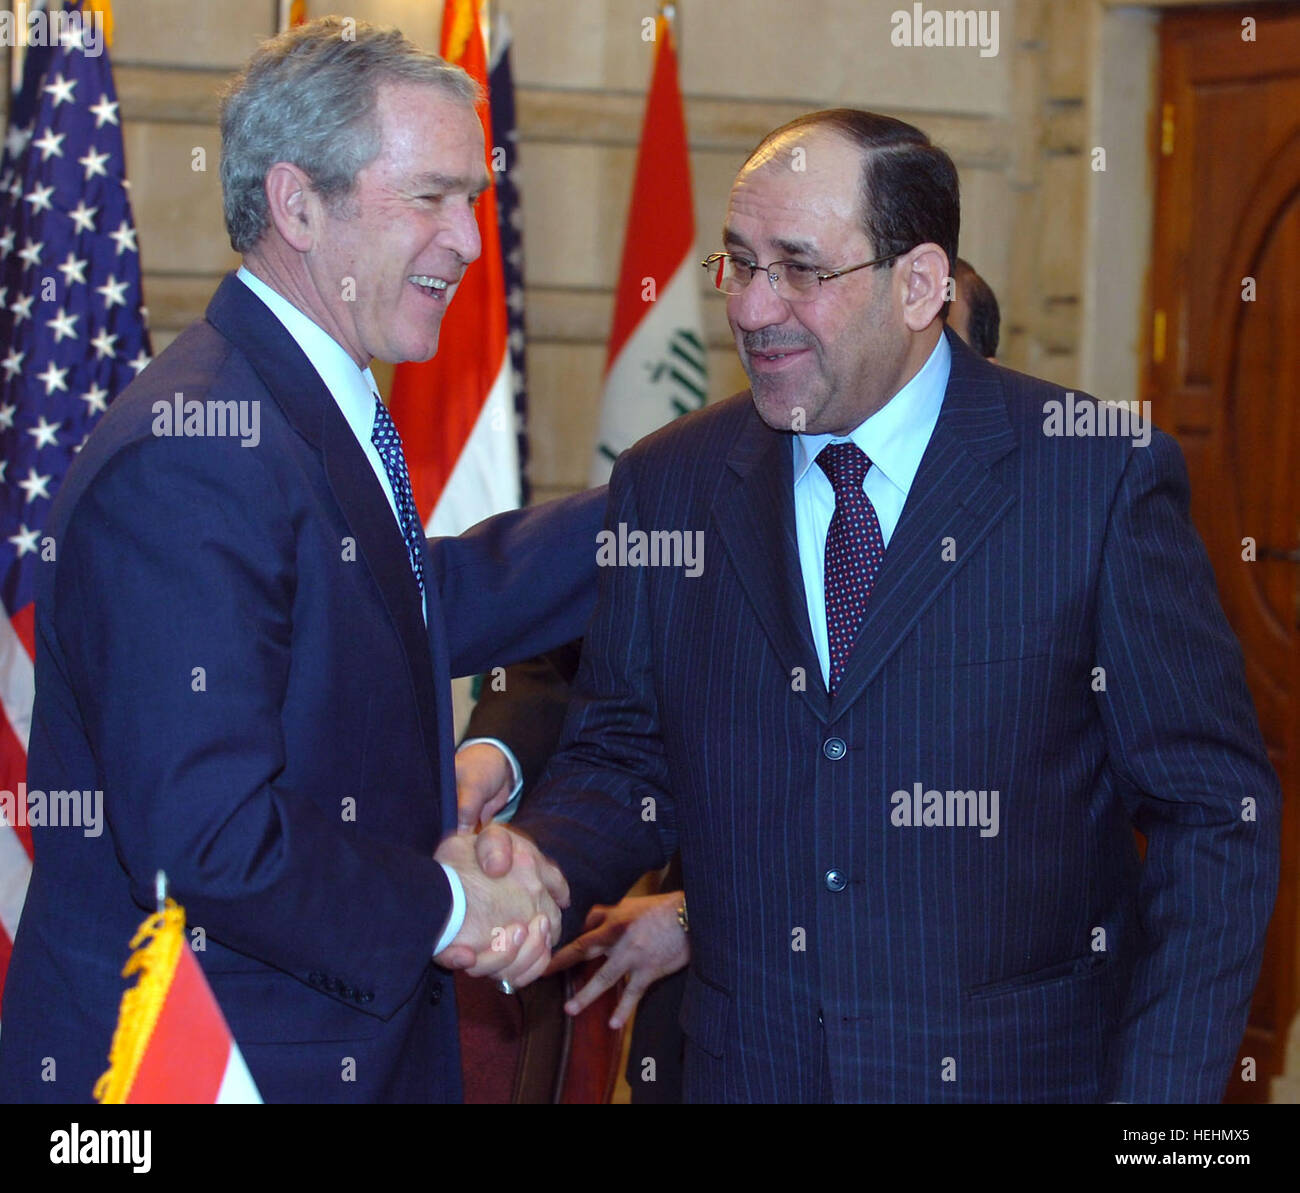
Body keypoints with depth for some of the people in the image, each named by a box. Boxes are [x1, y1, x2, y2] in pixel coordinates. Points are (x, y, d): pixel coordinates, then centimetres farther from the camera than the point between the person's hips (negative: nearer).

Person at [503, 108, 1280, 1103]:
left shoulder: (1107, 477, -11)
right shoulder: (666, 484, 0)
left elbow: (1214, 815, -9)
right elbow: (623, 757, 6)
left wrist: (1157, 1091, -15)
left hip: (1022, 1068, -3)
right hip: (748, 1067, 3)